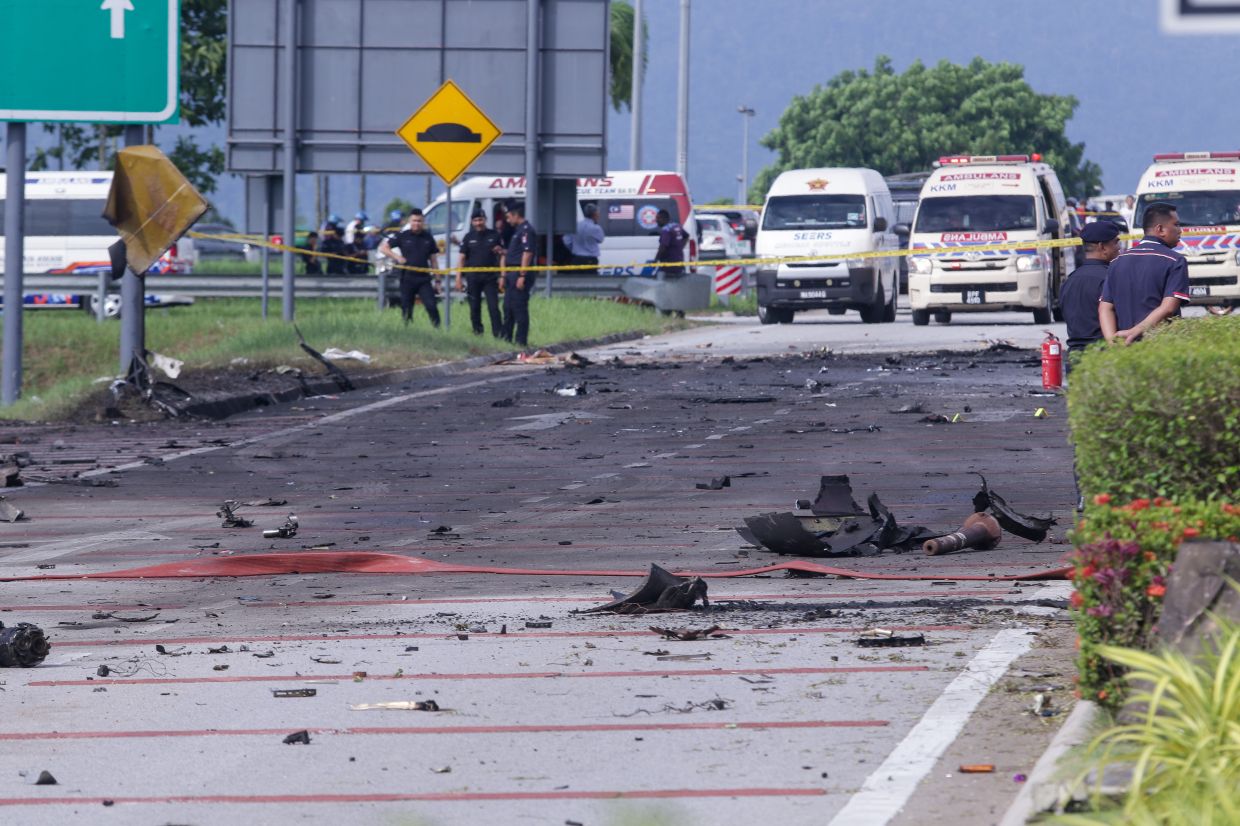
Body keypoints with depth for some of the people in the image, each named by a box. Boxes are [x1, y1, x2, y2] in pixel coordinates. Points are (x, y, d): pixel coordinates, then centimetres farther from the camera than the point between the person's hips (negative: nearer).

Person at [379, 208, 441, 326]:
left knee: (431, 305, -14)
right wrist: (397, 257, -9)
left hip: (424, 278, 1)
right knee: (406, 309, 3)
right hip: (407, 278, -1)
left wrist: (436, 278, 8)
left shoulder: (428, 237, 9)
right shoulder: (403, 236, 2)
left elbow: (433, 259, 13)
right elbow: (383, 247, 5)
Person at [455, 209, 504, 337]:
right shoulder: (468, 237, 7)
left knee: (493, 307, -7)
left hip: (490, 277, -1)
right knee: (475, 307, 5)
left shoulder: (494, 235, 7)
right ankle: (477, 332, 15)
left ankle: (499, 334, -10)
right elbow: (462, 258, 5)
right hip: (473, 277, 1)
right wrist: (458, 277, -2)